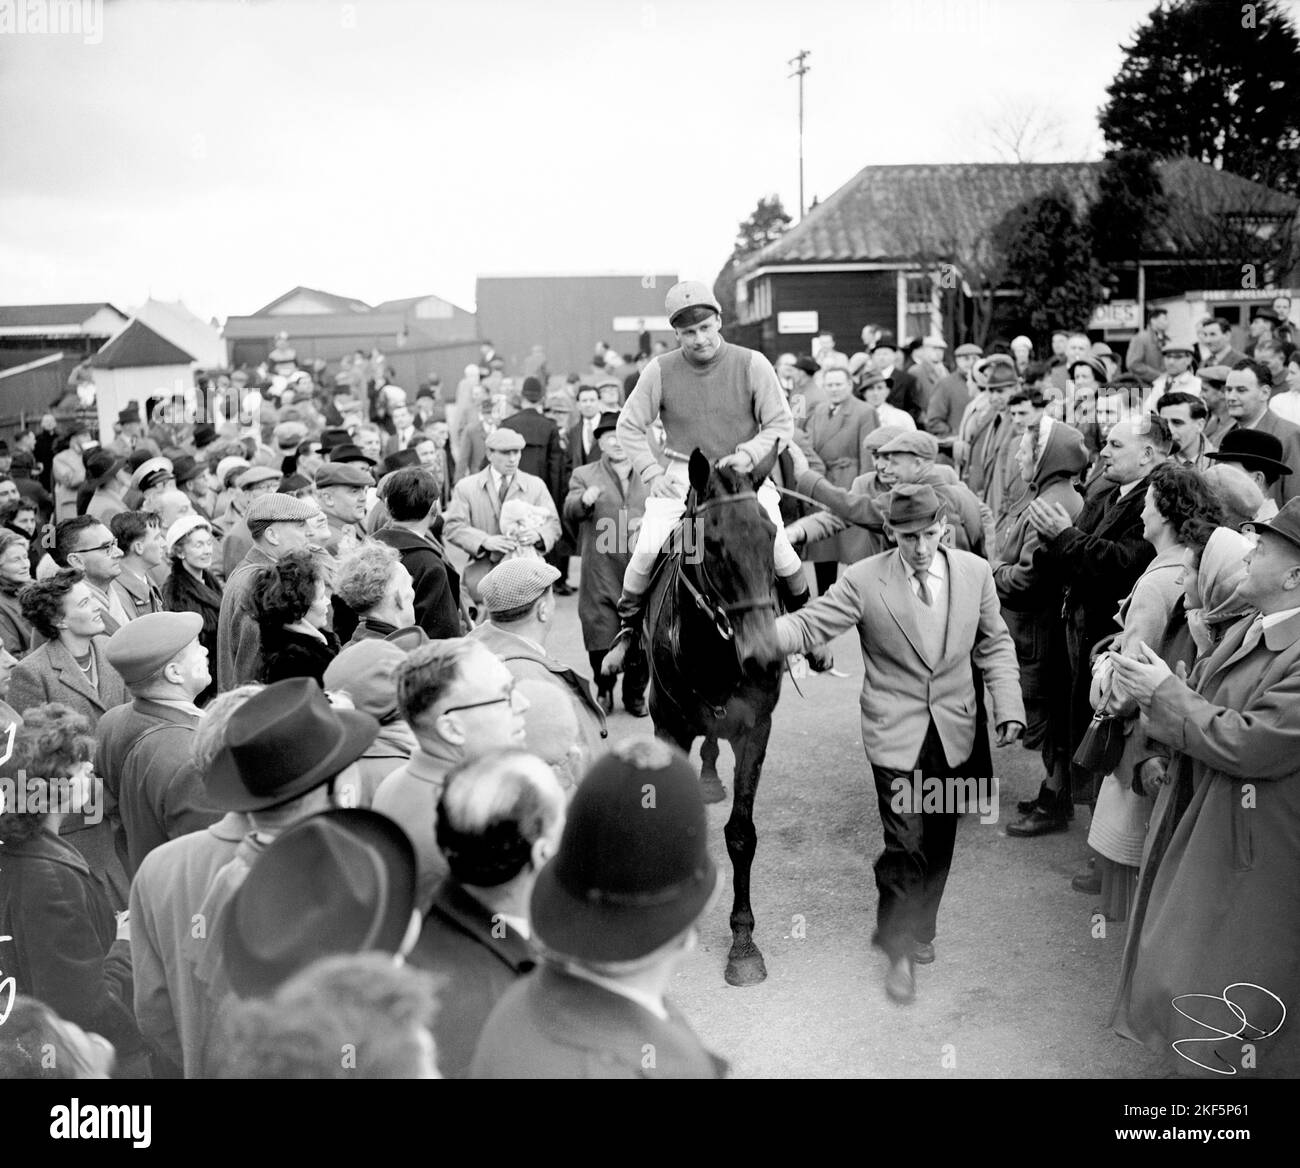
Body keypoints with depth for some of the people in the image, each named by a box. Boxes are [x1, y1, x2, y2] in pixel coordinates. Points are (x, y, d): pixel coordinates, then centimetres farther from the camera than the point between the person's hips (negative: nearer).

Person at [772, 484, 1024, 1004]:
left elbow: (994, 645, 8)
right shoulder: (863, 581, -11)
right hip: (896, 733, -3)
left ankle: (919, 928, 37)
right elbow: (807, 627, -13)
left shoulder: (974, 572, -2)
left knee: (939, 840, 14)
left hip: (953, 731, 3)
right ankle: (899, 950, 14)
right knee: (905, 844, -7)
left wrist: (1008, 706, -1)